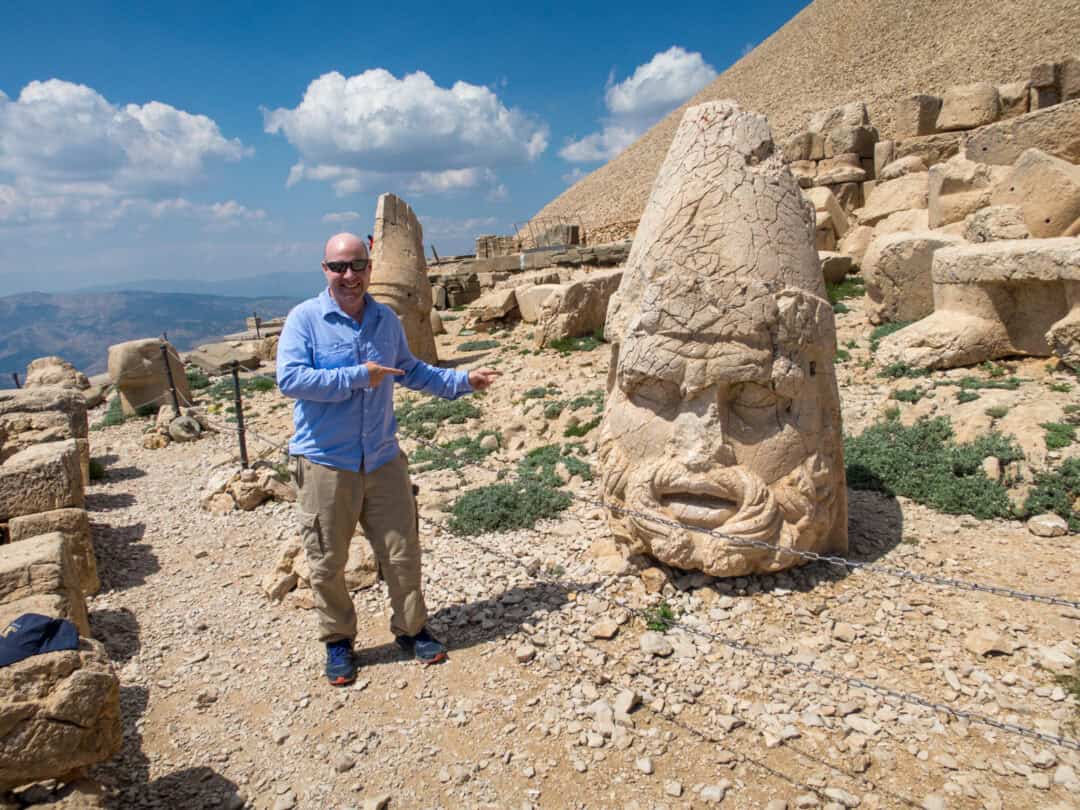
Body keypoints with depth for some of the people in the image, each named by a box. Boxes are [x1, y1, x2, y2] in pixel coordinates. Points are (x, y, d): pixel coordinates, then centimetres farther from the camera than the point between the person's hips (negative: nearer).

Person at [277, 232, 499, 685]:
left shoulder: (386, 320, 8)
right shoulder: (305, 318, -8)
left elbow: (411, 372, 22)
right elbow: (289, 379, -20)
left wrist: (463, 381, 16)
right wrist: (359, 377, -20)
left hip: (384, 459, 4)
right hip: (325, 463, -3)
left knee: (402, 553, 10)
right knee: (327, 564, 9)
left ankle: (411, 629, 30)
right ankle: (338, 640, 30)